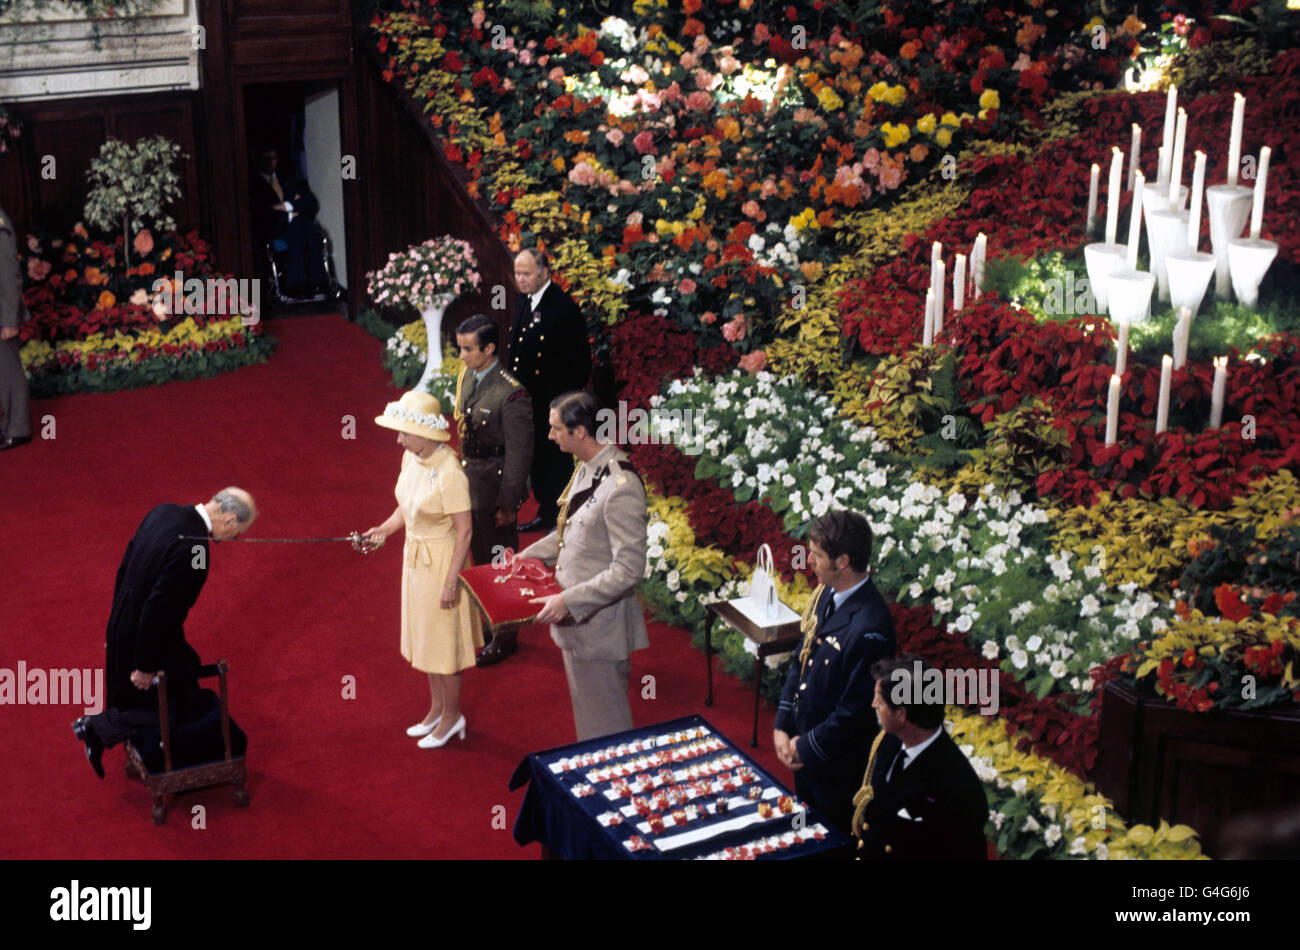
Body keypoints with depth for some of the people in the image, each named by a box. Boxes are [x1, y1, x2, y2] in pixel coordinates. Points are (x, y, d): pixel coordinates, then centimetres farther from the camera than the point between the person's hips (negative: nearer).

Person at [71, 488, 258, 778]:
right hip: (152, 636, -9)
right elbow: (158, 609, -28)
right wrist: (146, 665, -17)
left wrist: (117, 622, 19)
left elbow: (125, 567, 8)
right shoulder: (191, 548, -31)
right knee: (185, 710, 10)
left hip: (124, 625, 9)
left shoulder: (164, 512, -3)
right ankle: (99, 727, 8)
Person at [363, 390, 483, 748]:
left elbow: (464, 530, -22)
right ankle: (437, 708, 38)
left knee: (443, 640, 7)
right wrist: (384, 529, -2)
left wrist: (451, 582, -21)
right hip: (415, 555, 8)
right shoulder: (410, 458, -3)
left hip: (441, 560, -8)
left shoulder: (449, 473, -27)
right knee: (424, 635, 21)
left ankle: (452, 716, 26)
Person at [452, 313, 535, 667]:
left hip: (495, 488, -8)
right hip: (468, 482, 8)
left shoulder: (511, 394, -24)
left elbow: (519, 453, -20)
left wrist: (508, 504, -16)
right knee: (480, 558, 22)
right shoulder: (466, 377, 1)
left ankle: (506, 637, 23)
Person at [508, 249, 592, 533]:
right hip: (528, 400, 8)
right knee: (536, 458, 17)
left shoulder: (564, 307, -18)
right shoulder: (523, 302, 7)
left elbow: (580, 360, -17)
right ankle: (545, 515, 31)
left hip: (553, 402, -8)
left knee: (555, 461, 3)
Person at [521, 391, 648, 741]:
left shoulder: (620, 488, -27)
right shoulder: (586, 468, 3)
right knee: (585, 708, 24)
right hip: (575, 618, 9)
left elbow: (628, 570, -27)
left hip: (600, 624, -9)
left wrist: (569, 601, -27)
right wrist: (529, 555, 13)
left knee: (604, 723, 6)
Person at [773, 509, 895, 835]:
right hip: (803, 743, 8)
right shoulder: (825, 594, -3)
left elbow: (857, 709, -24)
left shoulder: (869, 629, -30)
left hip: (837, 760, -8)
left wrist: (807, 747, -13)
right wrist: (781, 726, 2)